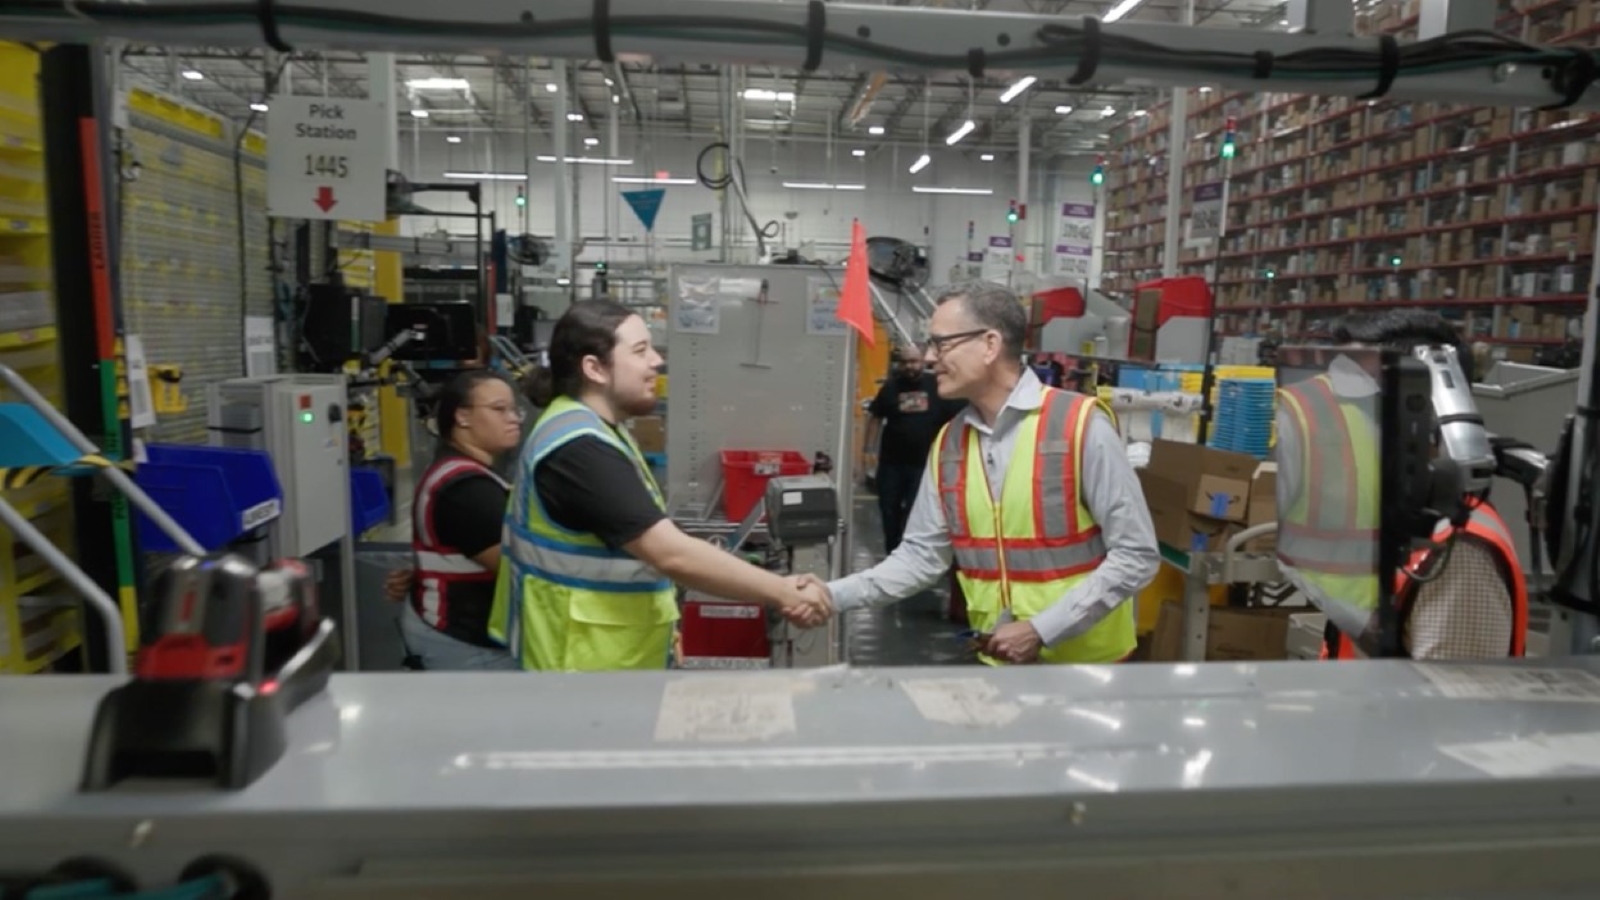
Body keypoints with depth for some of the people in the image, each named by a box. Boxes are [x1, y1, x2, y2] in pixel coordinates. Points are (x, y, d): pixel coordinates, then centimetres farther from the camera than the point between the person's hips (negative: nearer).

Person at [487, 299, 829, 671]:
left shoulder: (593, 429, 9)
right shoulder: (580, 449, -26)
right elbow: (672, 555, -32)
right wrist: (782, 594, -26)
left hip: (608, 657, 10)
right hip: (580, 662, -10)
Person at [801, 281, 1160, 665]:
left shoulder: (1081, 424, -16)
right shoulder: (949, 444, 0)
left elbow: (1137, 555, -15)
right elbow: (921, 555, 1)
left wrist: (1041, 630, -20)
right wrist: (834, 596, -11)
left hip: (1083, 660, -4)